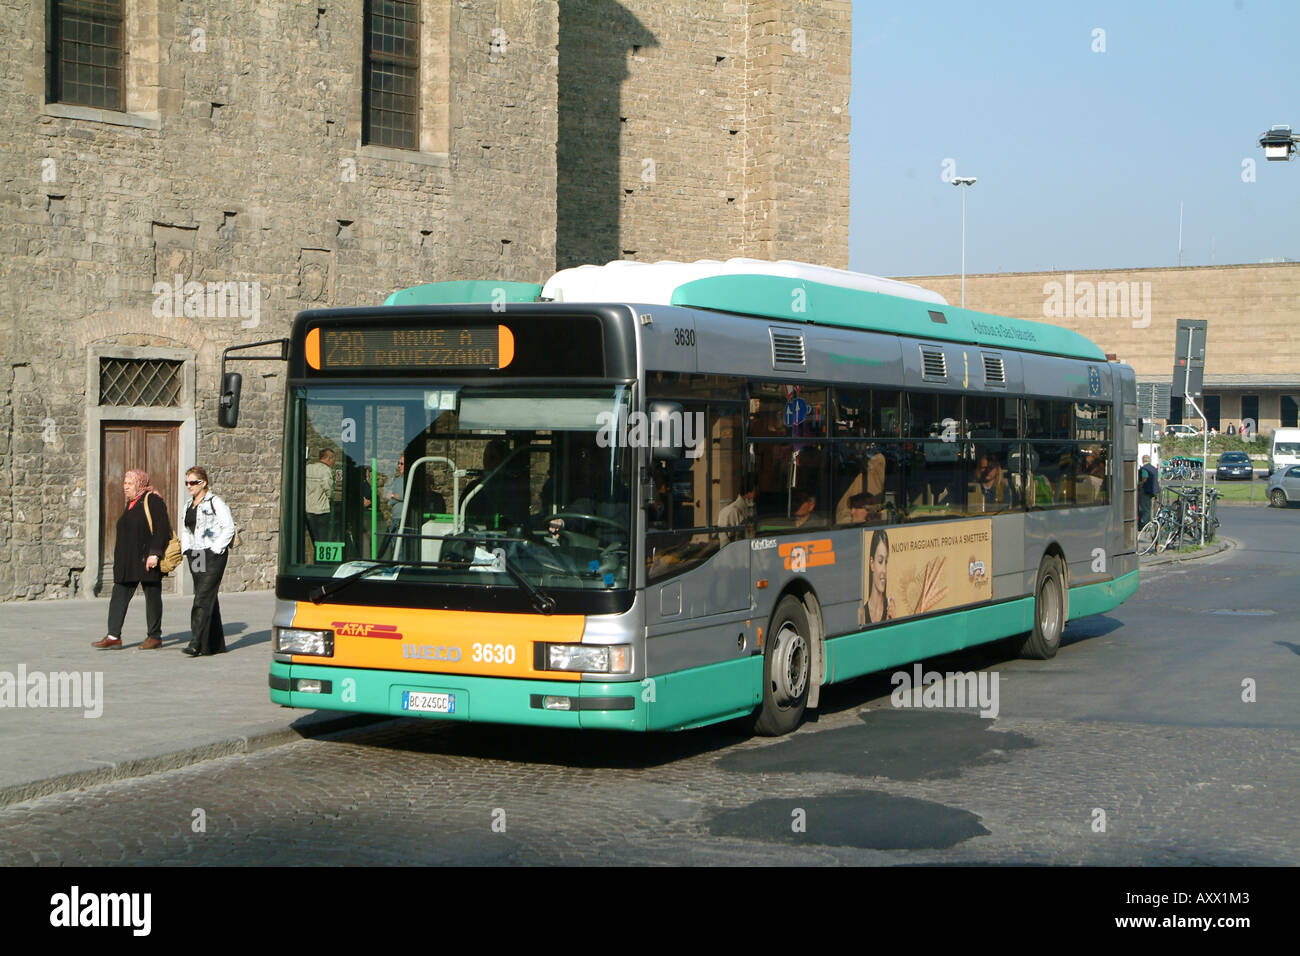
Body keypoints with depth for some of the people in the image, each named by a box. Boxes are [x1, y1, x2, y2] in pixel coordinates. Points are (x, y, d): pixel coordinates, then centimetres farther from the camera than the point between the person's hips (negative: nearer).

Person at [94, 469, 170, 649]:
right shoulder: (131, 503, 17)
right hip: (127, 561, 8)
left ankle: (154, 636, 10)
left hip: (147, 560, -8)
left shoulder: (152, 500, -9)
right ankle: (113, 636, 0)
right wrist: (120, 559, 20)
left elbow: (162, 529, -15)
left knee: (152, 596, 1)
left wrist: (154, 553, -22)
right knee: (119, 594, 1)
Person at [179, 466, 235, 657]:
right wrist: (186, 549, 12)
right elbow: (185, 529, 26)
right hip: (195, 556, 8)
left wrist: (216, 549, -13)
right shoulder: (189, 505, 15)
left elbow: (229, 528, -10)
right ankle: (215, 644, 13)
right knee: (208, 599, 9)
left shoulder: (215, 503, -7)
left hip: (213, 555, -7)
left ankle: (196, 643, -19)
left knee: (203, 598, -14)